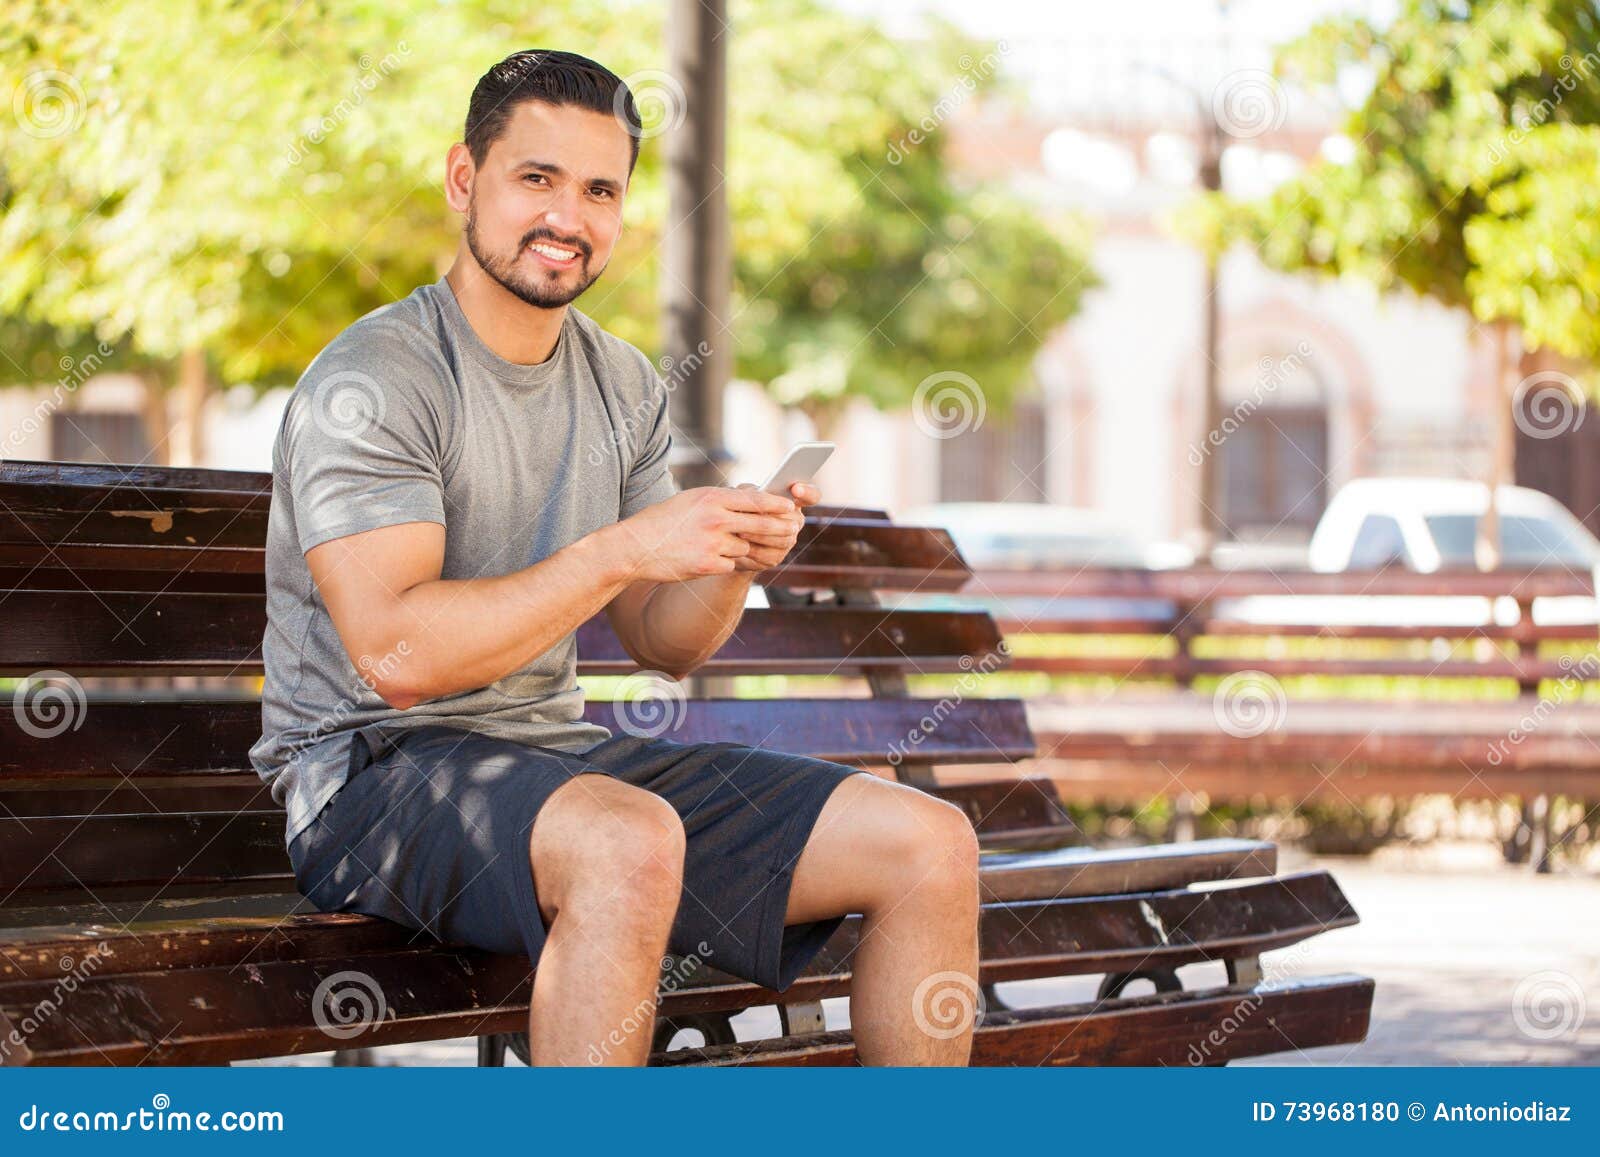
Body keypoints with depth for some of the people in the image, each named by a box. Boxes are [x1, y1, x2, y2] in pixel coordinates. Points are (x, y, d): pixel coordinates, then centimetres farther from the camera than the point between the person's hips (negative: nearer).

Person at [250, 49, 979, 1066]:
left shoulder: (625, 388, 11)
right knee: (629, 841, -40)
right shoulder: (372, 380, -12)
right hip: (373, 771, -7)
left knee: (932, 843, -4)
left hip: (560, 752, 7)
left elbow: (666, 646, 13)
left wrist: (734, 560, -9)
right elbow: (395, 652, -23)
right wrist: (622, 549, -26)